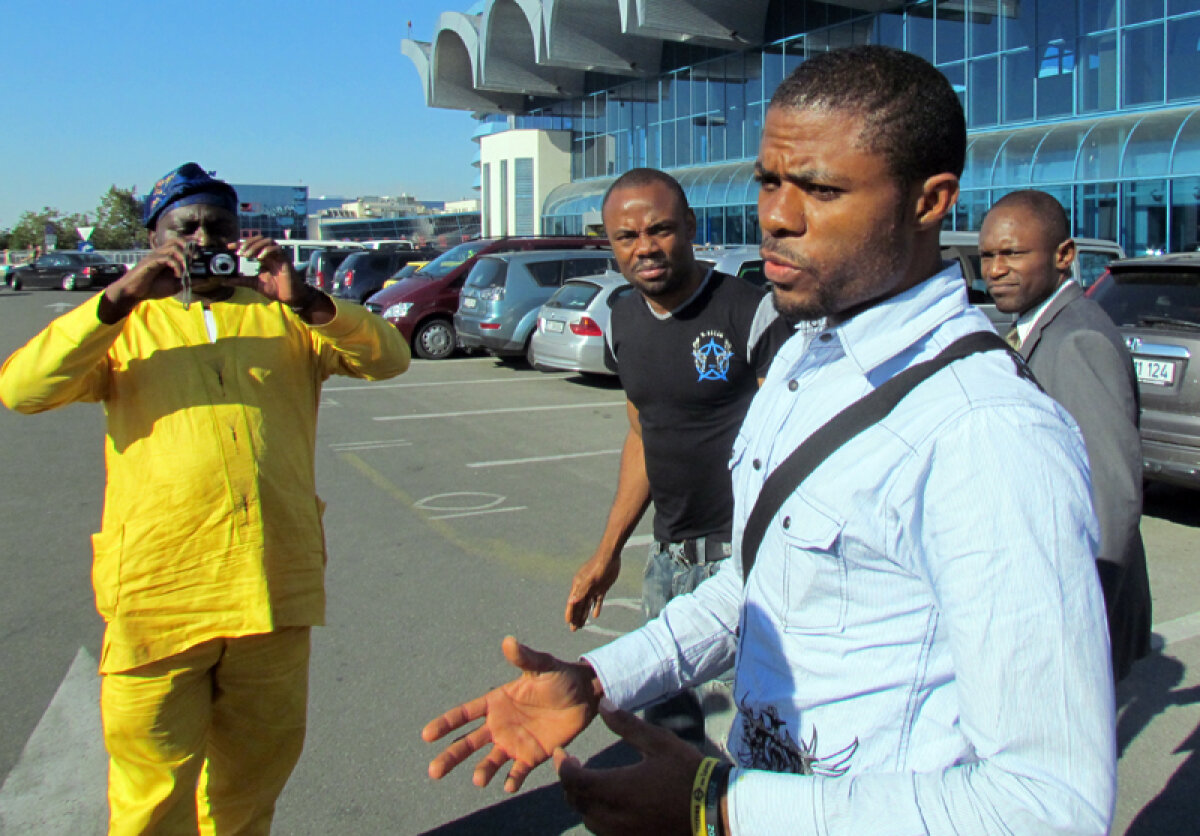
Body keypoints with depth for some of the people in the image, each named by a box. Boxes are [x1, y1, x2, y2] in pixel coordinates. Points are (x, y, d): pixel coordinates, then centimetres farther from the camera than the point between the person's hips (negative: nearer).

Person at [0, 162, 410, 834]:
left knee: (253, 774, 17)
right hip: (158, 593, -1)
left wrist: (306, 300, -14)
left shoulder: (284, 317, 13)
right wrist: (120, 297, -14)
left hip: (274, 588, 2)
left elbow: (389, 358, 0)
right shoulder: (126, 323, 11)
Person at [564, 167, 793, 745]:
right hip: (667, 558, 7)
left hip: (743, 553, -6)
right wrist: (607, 552, 20)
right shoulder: (623, 324, 8)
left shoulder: (753, 314, -13)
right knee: (665, 723, 14)